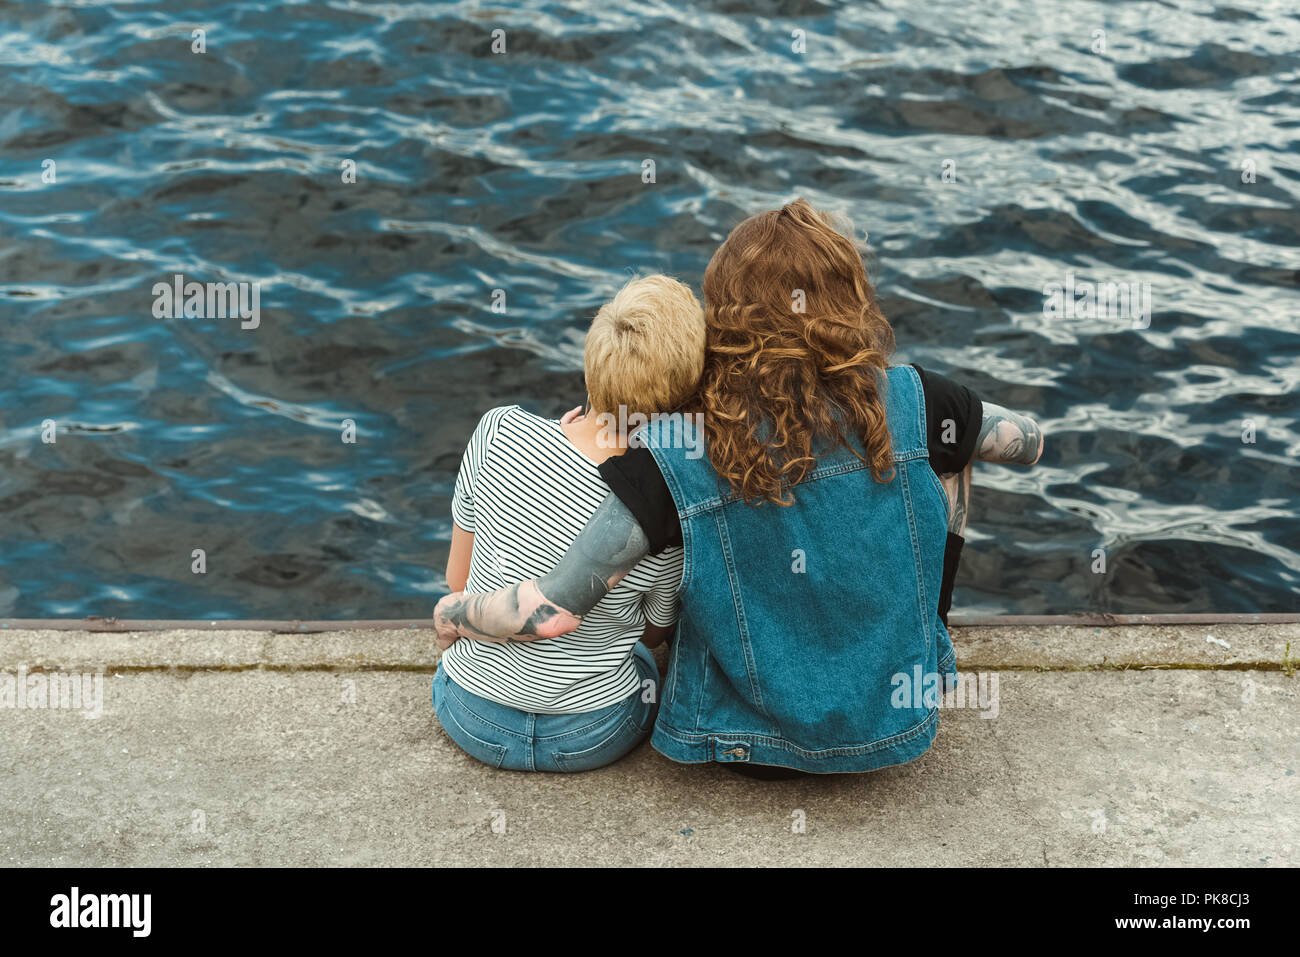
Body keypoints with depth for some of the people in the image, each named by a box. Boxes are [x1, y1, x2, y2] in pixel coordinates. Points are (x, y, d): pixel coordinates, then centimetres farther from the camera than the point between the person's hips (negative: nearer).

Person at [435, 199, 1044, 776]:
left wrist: (452, 613, -2)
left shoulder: (678, 460, -22)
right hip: (900, 728, 1)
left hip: (755, 751, 0)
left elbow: (551, 613, -23)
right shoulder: (910, 405, -17)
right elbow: (1029, 443, 4)